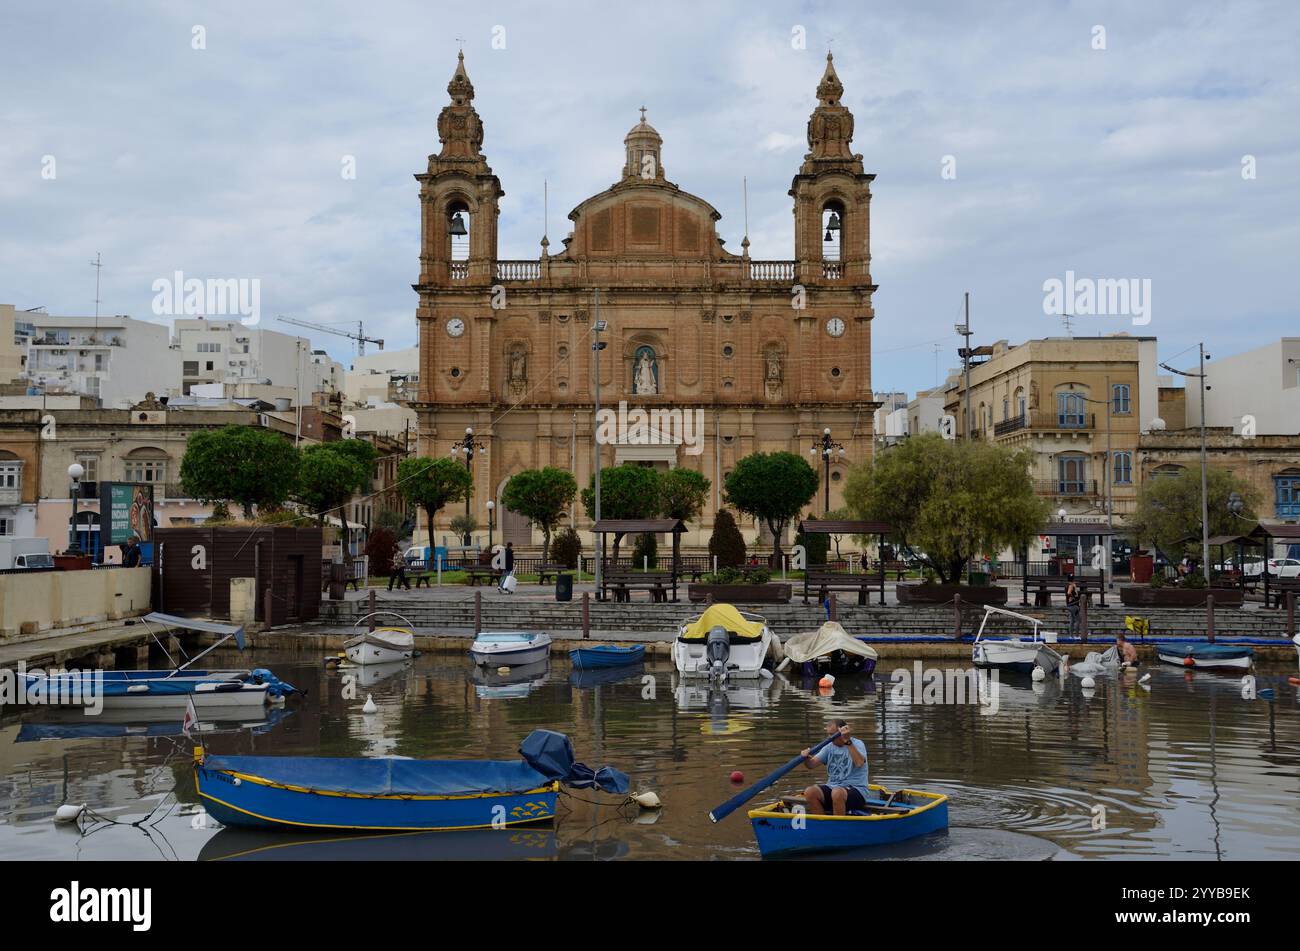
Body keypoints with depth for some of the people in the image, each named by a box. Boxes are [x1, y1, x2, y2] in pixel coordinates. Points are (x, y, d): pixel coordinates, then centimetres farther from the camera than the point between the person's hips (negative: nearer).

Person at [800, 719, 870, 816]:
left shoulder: (857, 744, -4)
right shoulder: (830, 747, 14)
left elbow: (859, 763, -26)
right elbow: (812, 765, 6)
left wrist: (847, 741, -32)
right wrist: (806, 758, -16)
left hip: (856, 790, -5)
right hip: (832, 786, 5)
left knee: (837, 792, -38)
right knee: (809, 792, -22)